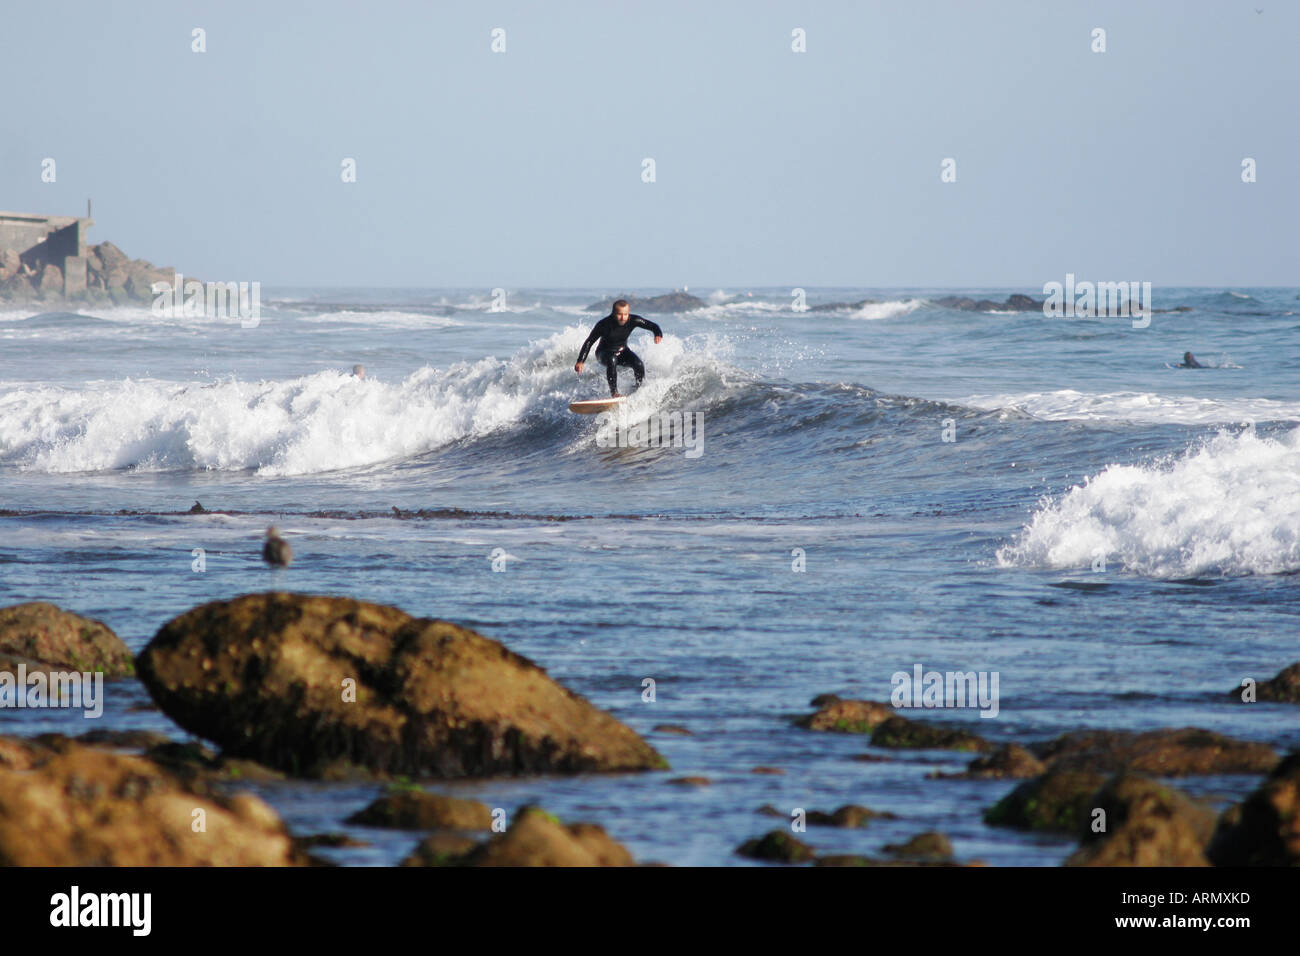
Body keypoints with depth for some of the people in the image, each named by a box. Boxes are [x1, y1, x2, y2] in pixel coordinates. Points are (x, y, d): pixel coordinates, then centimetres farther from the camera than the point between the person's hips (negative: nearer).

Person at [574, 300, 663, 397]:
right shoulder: (604, 324, -26)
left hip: (622, 351, 3)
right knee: (612, 361, -37)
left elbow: (653, 326, -14)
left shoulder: (633, 320, -19)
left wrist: (658, 334, -38)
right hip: (604, 353, -3)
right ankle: (614, 393, -32)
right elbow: (589, 342, -20)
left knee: (638, 365, -23)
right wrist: (580, 361, -27)